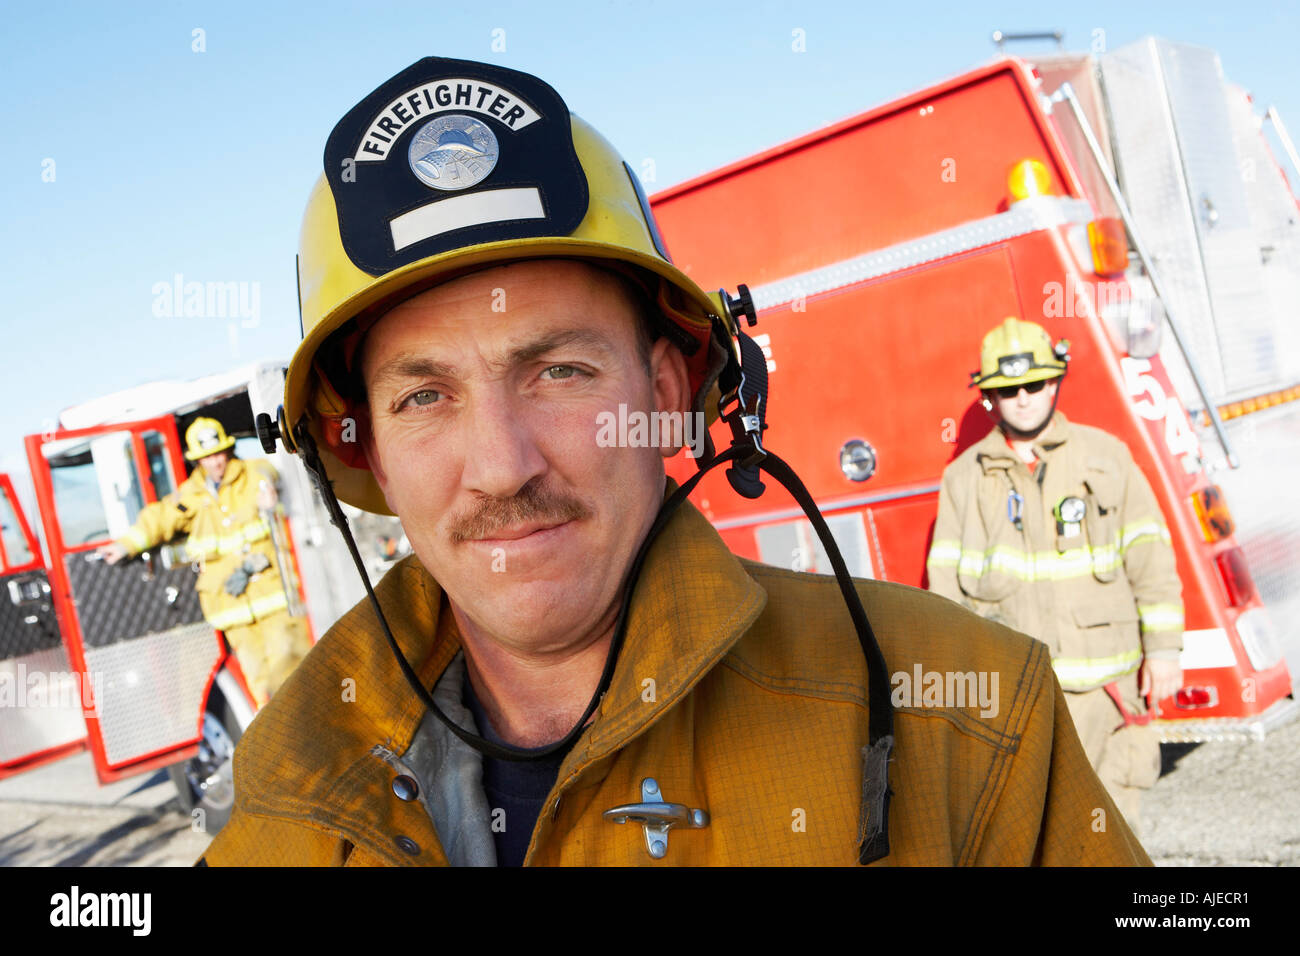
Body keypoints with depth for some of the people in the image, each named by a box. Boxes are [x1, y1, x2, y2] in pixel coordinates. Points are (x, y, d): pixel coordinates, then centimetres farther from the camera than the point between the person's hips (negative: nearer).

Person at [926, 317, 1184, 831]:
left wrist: (1163, 648, -1)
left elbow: (1150, 556, 4)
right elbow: (946, 580, 6)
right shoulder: (964, 477, 7)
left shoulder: (1106, 456, 5)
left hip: (1103, 681, 0)